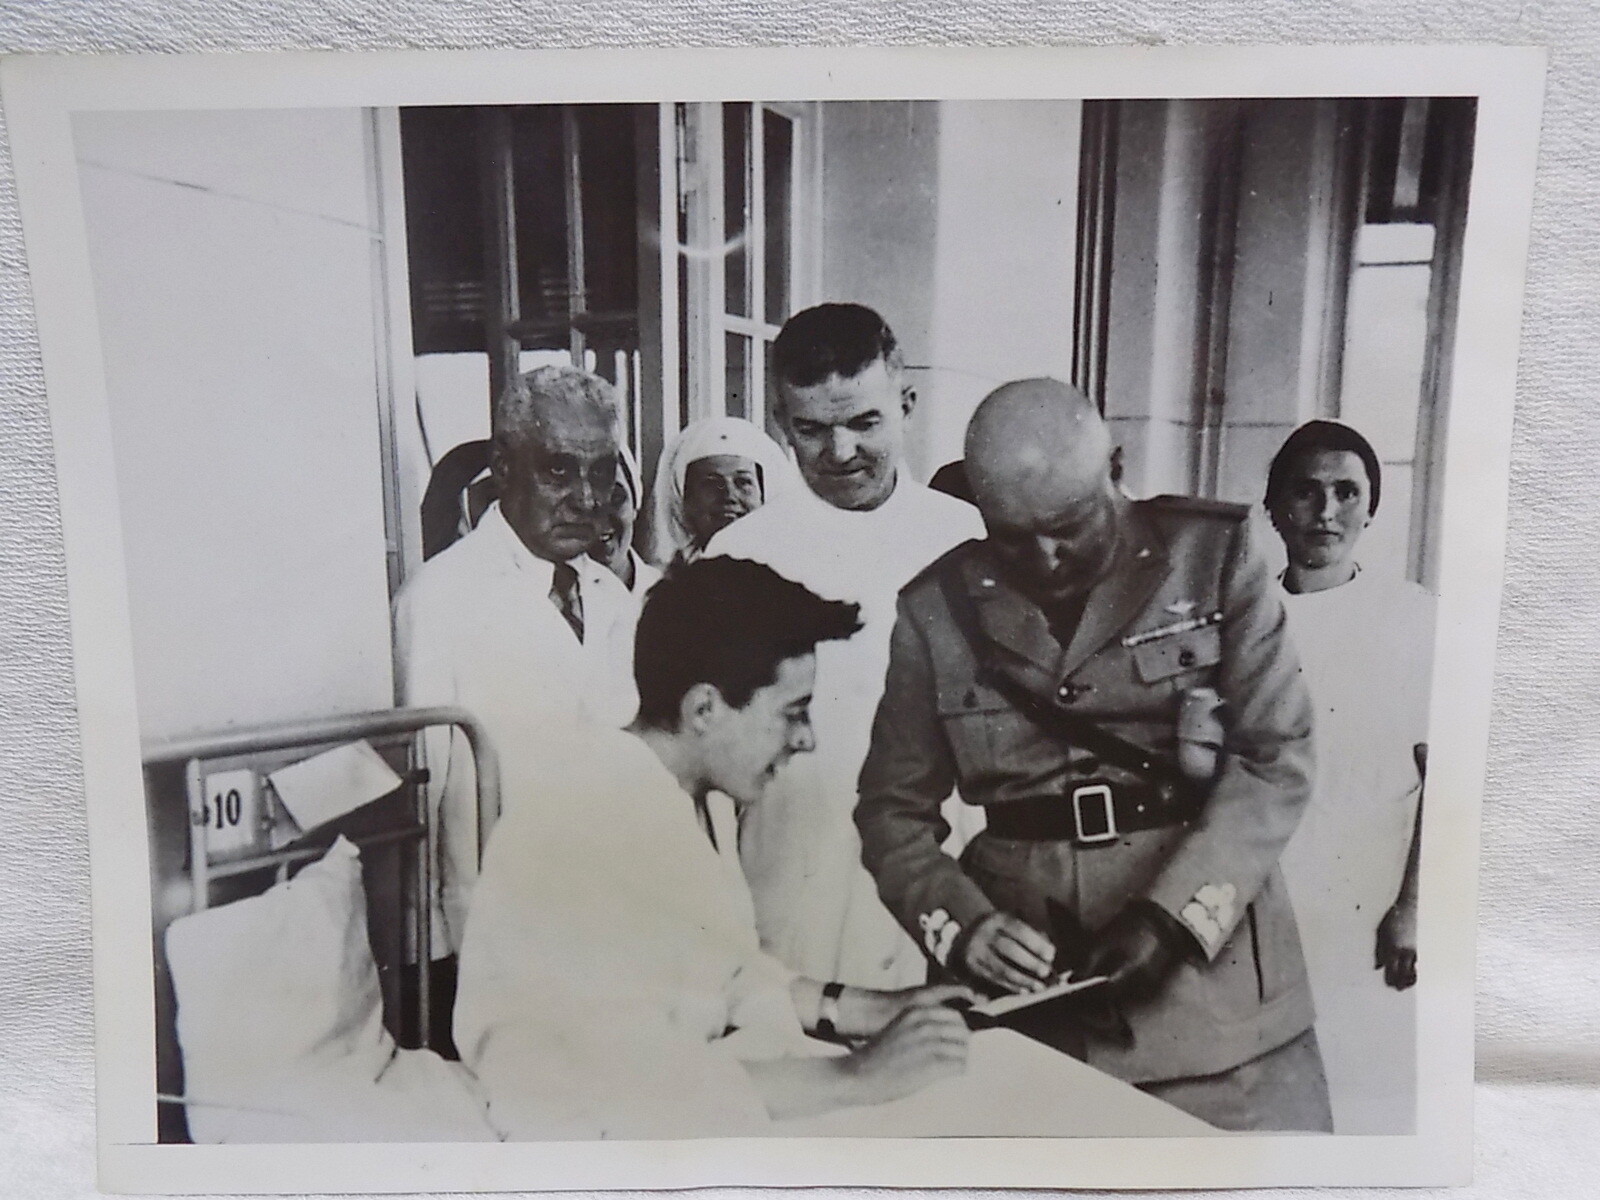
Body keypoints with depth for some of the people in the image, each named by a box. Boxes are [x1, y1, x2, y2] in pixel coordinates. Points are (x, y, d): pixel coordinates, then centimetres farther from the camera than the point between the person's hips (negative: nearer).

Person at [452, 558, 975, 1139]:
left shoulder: (699, 794, 3)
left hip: (686, 1084, 8)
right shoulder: (588, 822, -25)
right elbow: (622, 1078, -28)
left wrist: (860, 1010, 2)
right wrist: (857, 1077, -23)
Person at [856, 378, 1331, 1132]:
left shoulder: (1212, 557, -2)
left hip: (1212, 973, 0)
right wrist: (963, 924, -12)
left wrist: (1174, 913, -15)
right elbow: (894, 808, 5)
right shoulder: (939, 609, 1)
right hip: (1025, 991, 1)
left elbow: (1278, 758, -5)